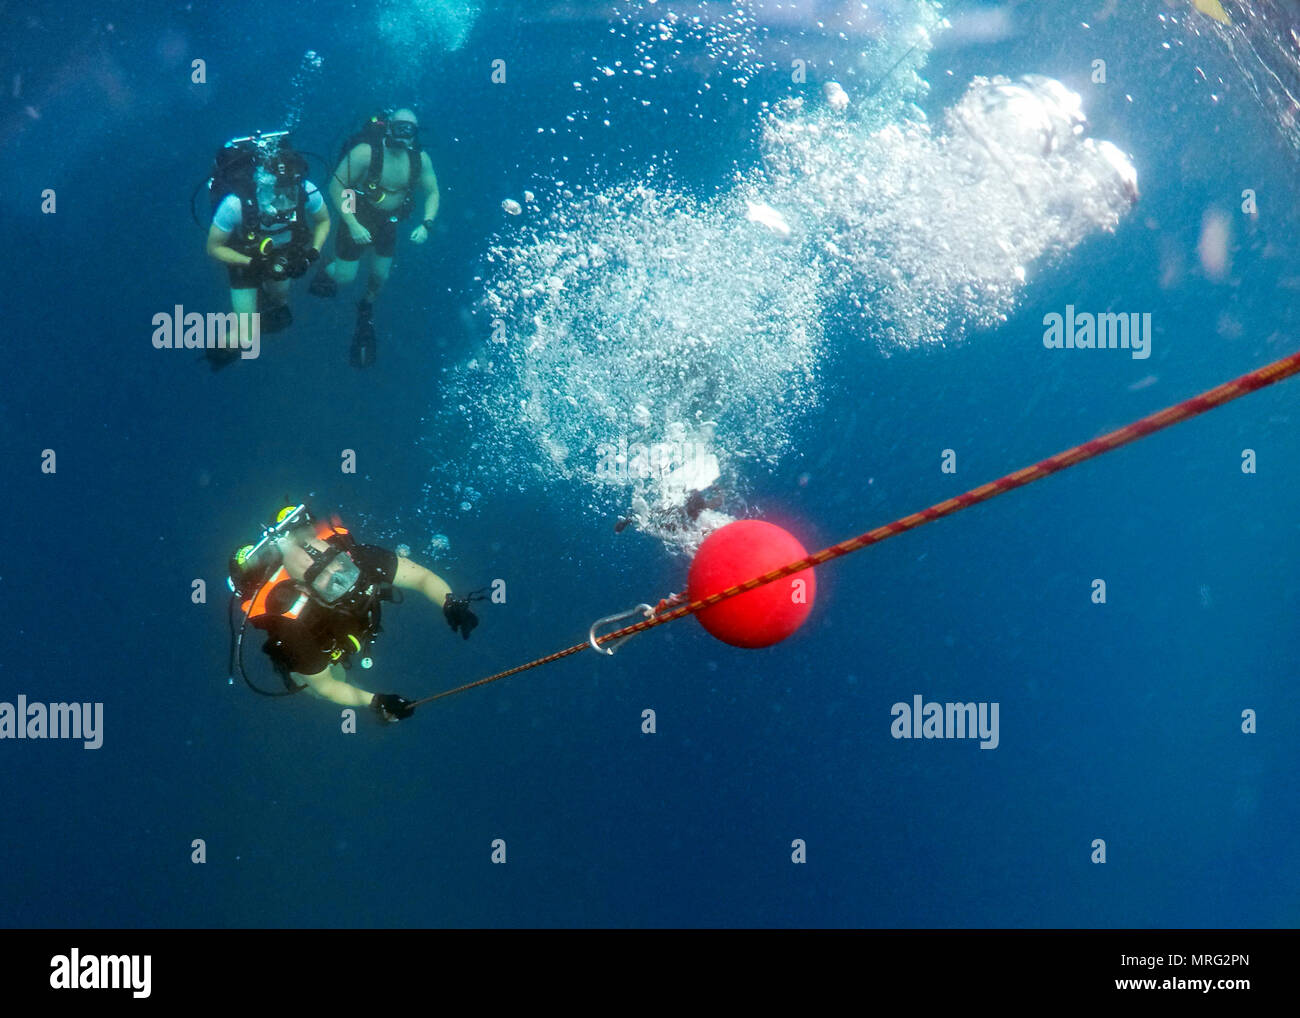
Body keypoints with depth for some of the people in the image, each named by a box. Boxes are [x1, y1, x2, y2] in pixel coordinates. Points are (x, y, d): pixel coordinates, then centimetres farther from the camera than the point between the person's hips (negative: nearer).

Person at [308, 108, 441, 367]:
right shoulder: (365, 152, -29)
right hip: (357, 219, -4)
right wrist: (353, 225, -29)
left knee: (381, 276, 18)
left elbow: (432, 193, -4)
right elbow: (336, 187, -24)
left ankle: (367, 308, 50)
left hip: (388, 224, 4)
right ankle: (326, 272, 41)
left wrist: (426, 224, -20)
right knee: (345, 277, 3)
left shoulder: (420, 159, -17)